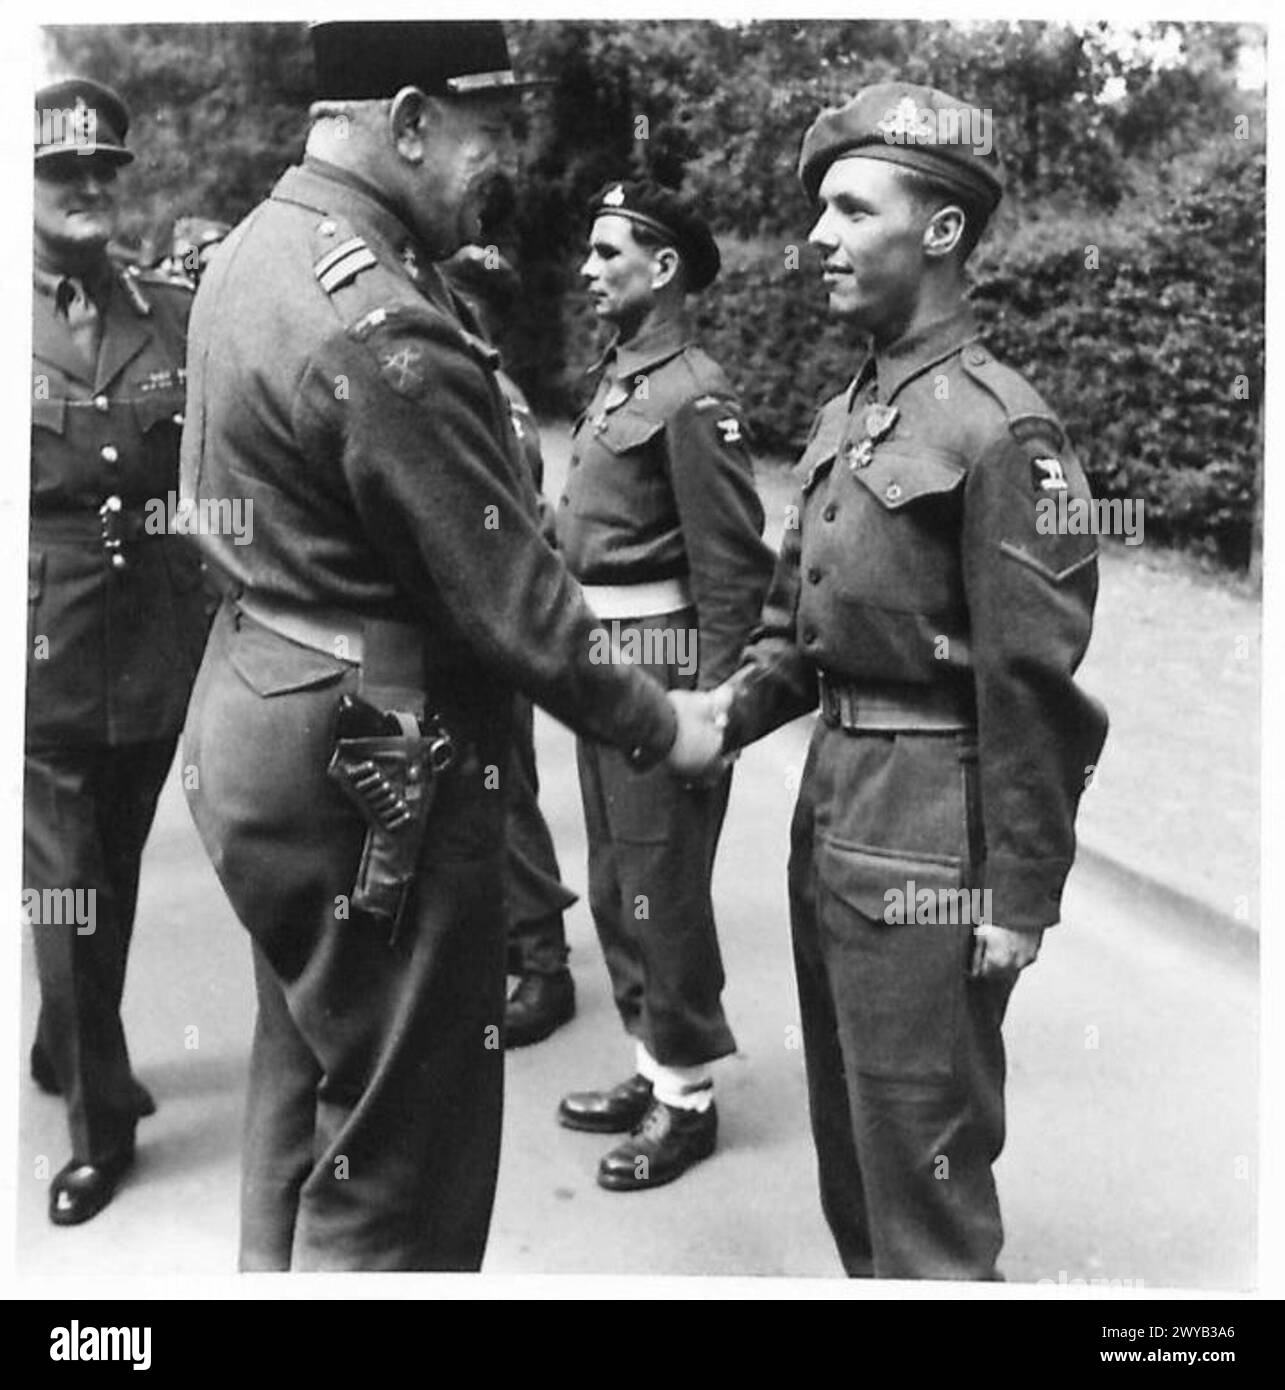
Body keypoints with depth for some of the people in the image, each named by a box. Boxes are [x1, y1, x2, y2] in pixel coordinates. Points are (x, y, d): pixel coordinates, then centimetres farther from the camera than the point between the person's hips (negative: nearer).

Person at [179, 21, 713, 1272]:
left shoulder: (252, 252, 7)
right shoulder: (382, 332, -24)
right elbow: (509, 602, -20)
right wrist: (655, 726, -6)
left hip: (258, 708, 10)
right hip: (369, 763, -10)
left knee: (304, 1079, 25)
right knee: (403, 1146, 6)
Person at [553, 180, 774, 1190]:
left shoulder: (691, 395, -14)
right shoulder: (618, 377, 13)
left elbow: (735, 567, -17)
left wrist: (707, 705, -18)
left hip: (660, 661, -9)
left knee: (661, 884, 1)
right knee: (615, 879, 16)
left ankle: (688, 1098, 17)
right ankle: (654, 1068, 32)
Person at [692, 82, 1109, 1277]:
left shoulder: (998, 427, -15)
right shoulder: (844, 415, 11)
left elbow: (1034, 685, -17)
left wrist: (1021, 895, -15)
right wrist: (740, 702, -2)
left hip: (929, 832, -8)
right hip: (829, 804, 9)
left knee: (922, 1149, 6)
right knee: (845, 1126, 22)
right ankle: (864, 1268, 42)